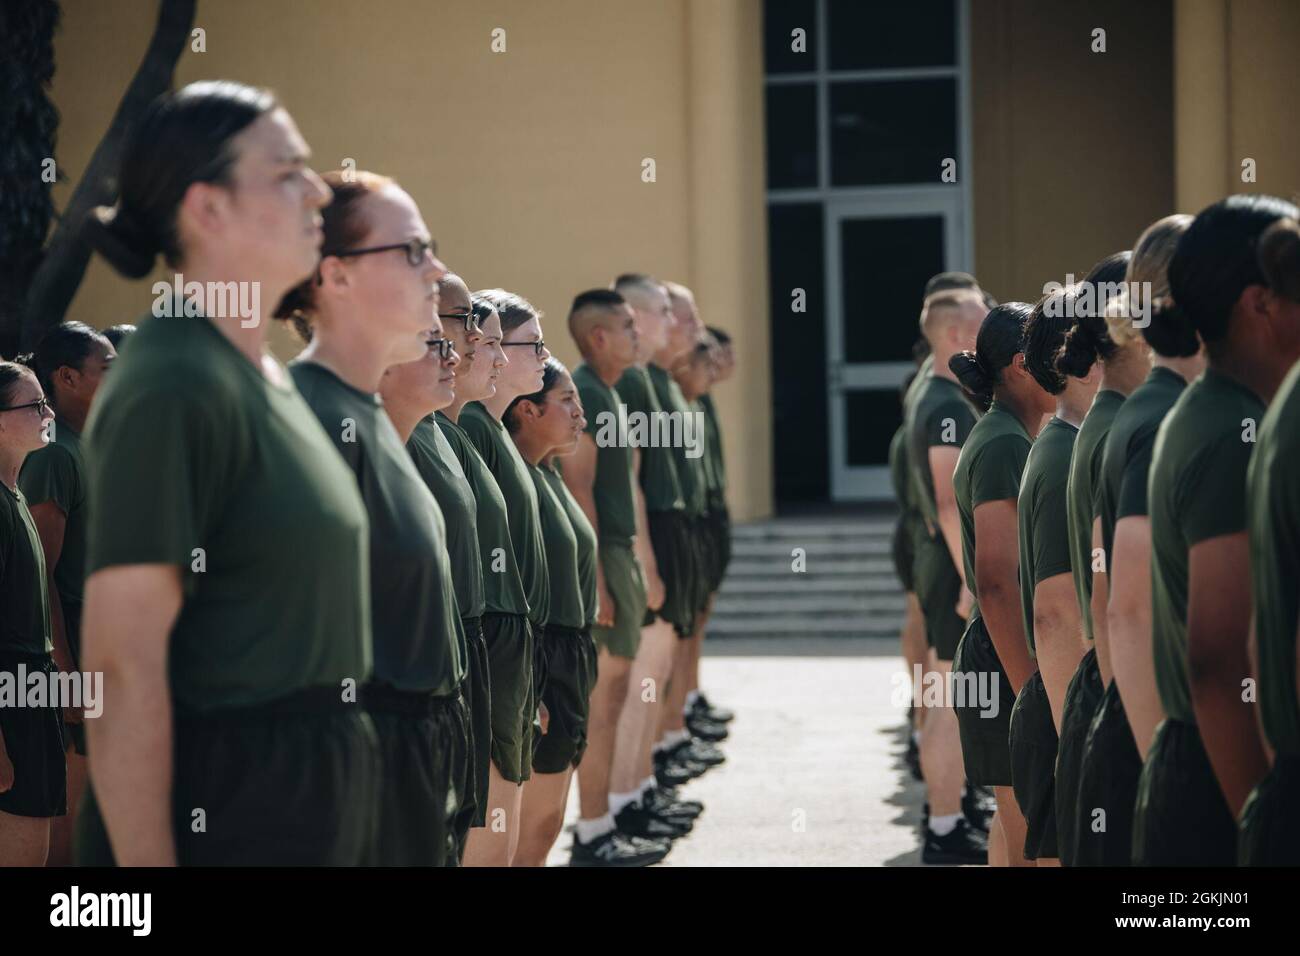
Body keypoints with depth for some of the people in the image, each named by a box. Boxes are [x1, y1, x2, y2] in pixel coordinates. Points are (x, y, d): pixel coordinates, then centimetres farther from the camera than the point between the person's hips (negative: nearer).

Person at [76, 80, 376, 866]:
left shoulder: (270, 378, 11)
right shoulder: (172, 387, -17)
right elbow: (123, 664, -21)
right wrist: (147, 863, -22)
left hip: (318, 795, 9)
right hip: (216, 810, -9)